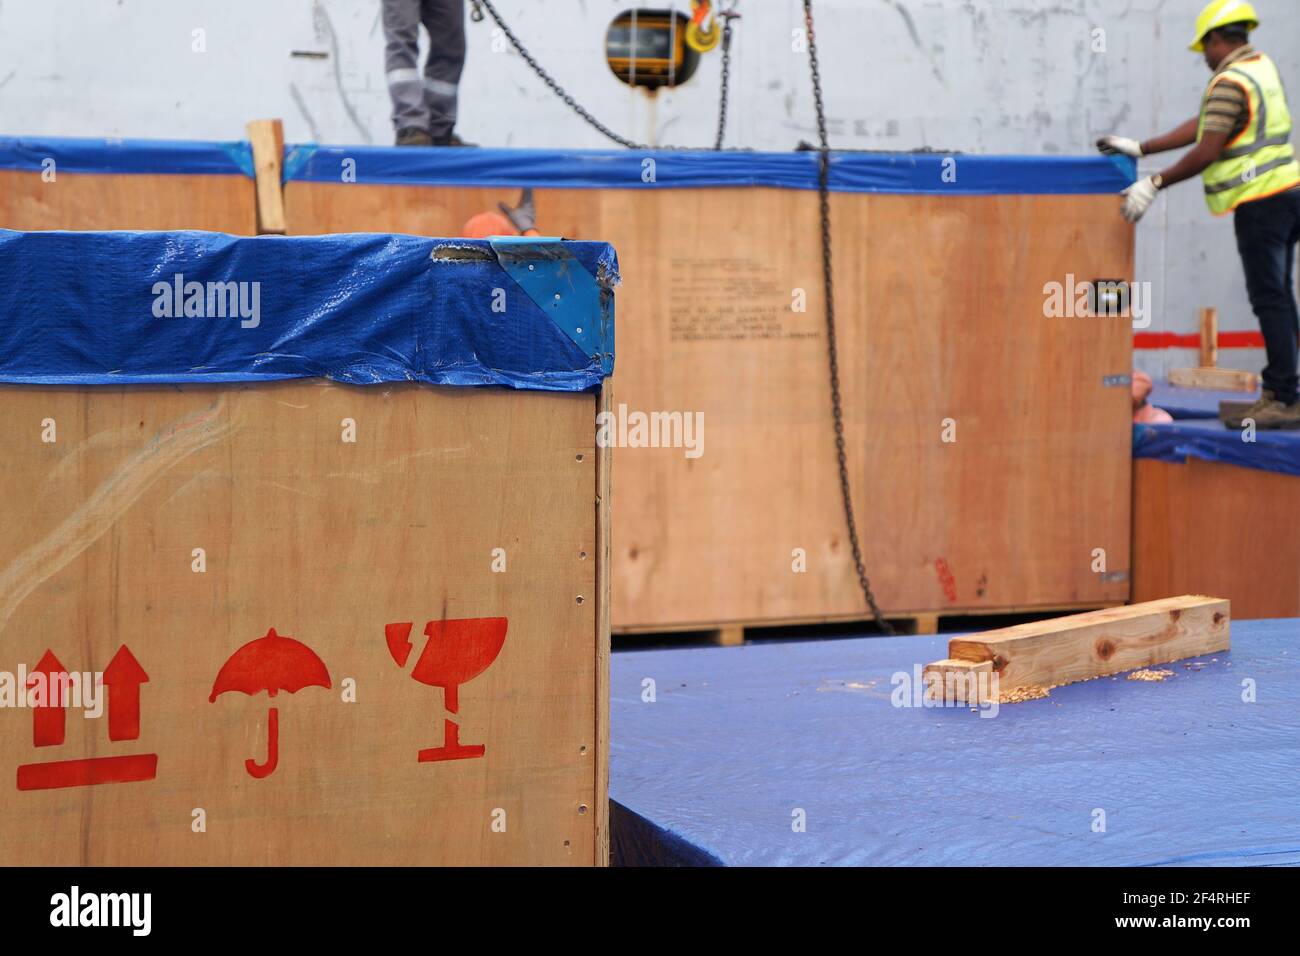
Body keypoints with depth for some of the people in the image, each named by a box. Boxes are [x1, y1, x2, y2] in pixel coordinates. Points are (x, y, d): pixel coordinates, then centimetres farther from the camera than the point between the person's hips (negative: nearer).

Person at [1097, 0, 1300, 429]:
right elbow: (1202, 125, 17)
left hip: (1260, 201, -10)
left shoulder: (1230, 83, -14)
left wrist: (1155, 184, -11)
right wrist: (1140, 149, 15)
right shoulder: (1262, 66, 16)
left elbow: (1204, 153, -19)